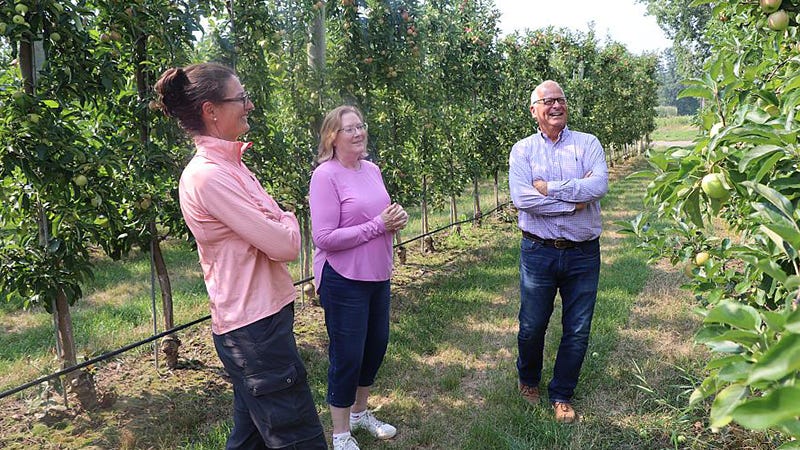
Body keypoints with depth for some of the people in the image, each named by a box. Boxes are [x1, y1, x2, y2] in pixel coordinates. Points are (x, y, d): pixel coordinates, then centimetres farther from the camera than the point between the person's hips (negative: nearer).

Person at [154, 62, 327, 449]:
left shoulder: (227, 164, 11)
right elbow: (284, 245, -18)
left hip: (253, 321, 10)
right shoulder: (208, 176, -18)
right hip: (256, 328, -10)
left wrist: (278, 226, -5)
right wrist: (287, 221, 0)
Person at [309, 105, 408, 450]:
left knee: (376, 345, 19)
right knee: (347, 356, 4)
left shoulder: (372, 170, 6)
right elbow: (324, 238, -21)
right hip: (343, 280, -7)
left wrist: (396, 218, -4)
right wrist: (378, 225, -20)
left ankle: (360, 411, 42)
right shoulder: (325, 175, -16)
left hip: (378, 275, 8)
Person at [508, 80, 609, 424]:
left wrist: (549, 188, -16)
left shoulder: (588, 144, 3)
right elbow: (521, 198, -15)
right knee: (532, 326, 12)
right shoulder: (522, 150, 1)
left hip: (583, 253, 1)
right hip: (539, 251, -1)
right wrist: (574, 200, -16)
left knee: (577, 331, 10)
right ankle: (528, 380, 40)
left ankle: (561, 395, 30)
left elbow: (600, 185, -16)